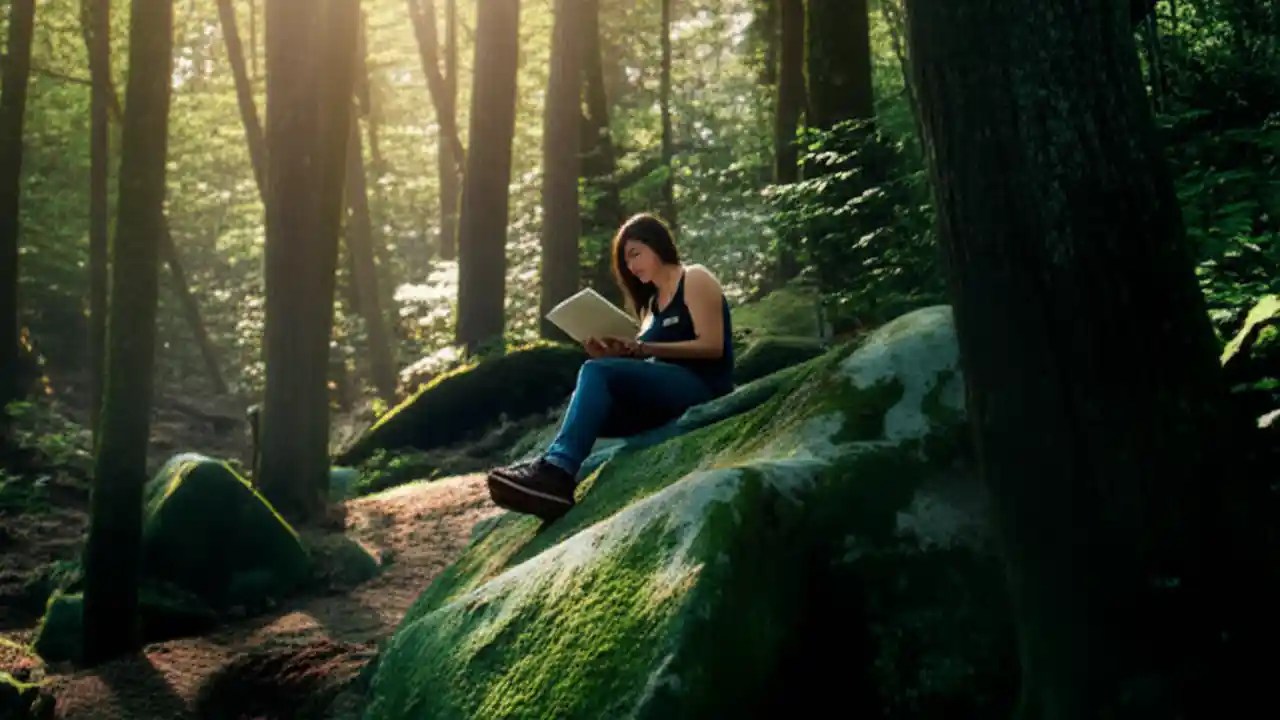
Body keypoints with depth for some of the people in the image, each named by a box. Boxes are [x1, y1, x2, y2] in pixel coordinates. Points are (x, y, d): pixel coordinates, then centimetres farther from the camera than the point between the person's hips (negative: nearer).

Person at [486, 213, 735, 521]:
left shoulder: (695, 280, 2)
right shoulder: (652, 301, 25)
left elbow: (712, 347, -12)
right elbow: (647, 362, 12)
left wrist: (641, 348, -17)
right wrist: (616, 354, -9)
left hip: (700, 388, -8)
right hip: (664, 395, 8)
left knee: (596, 372, -25)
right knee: (587, 407, -13)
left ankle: (557, 471, -41)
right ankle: (549, 473, -35)